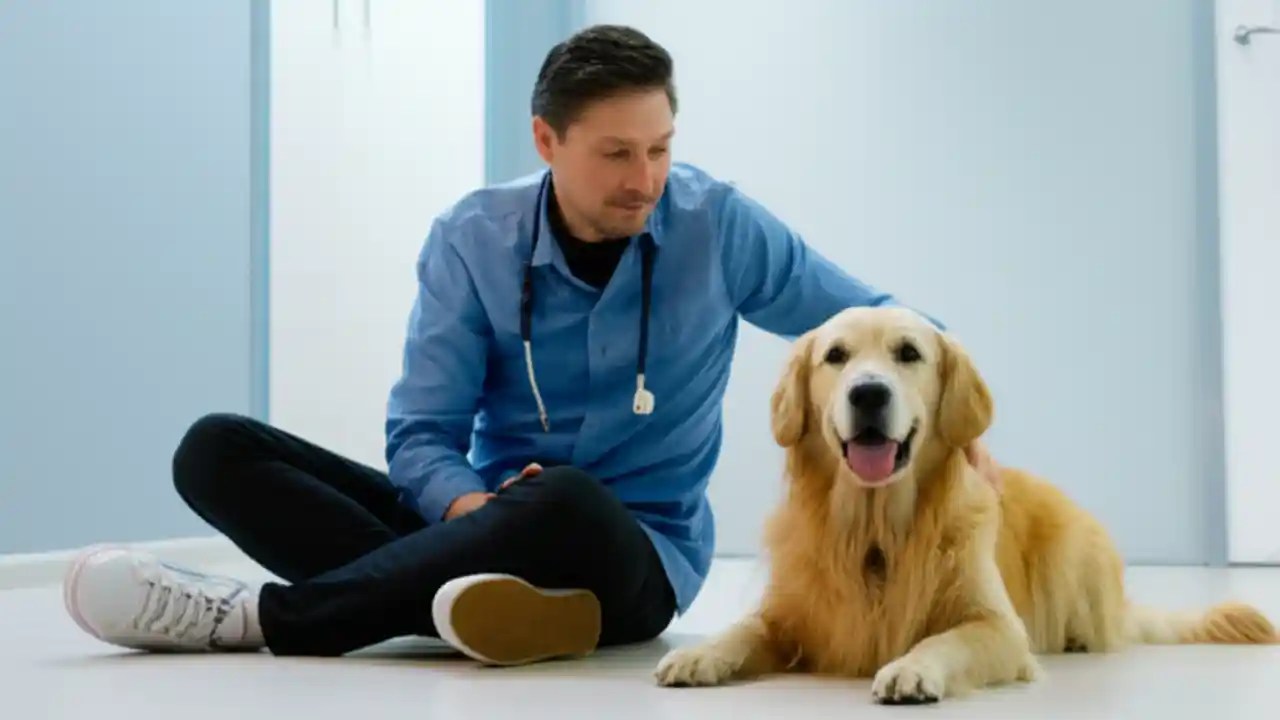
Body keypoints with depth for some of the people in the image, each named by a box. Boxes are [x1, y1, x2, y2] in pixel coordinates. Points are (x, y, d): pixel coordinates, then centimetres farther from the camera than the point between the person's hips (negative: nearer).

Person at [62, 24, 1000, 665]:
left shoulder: (719, 226, -5)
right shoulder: (472, 240, -4)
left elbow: (868, 323, 5)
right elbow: (420, 436, -5)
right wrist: (478, 513, -28)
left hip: (639, 557, -2)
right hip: (485, 524, 2)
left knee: (568, 506, -41)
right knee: (218, 453, -15)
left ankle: (258, 615, -30)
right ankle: (466, 590, -40)